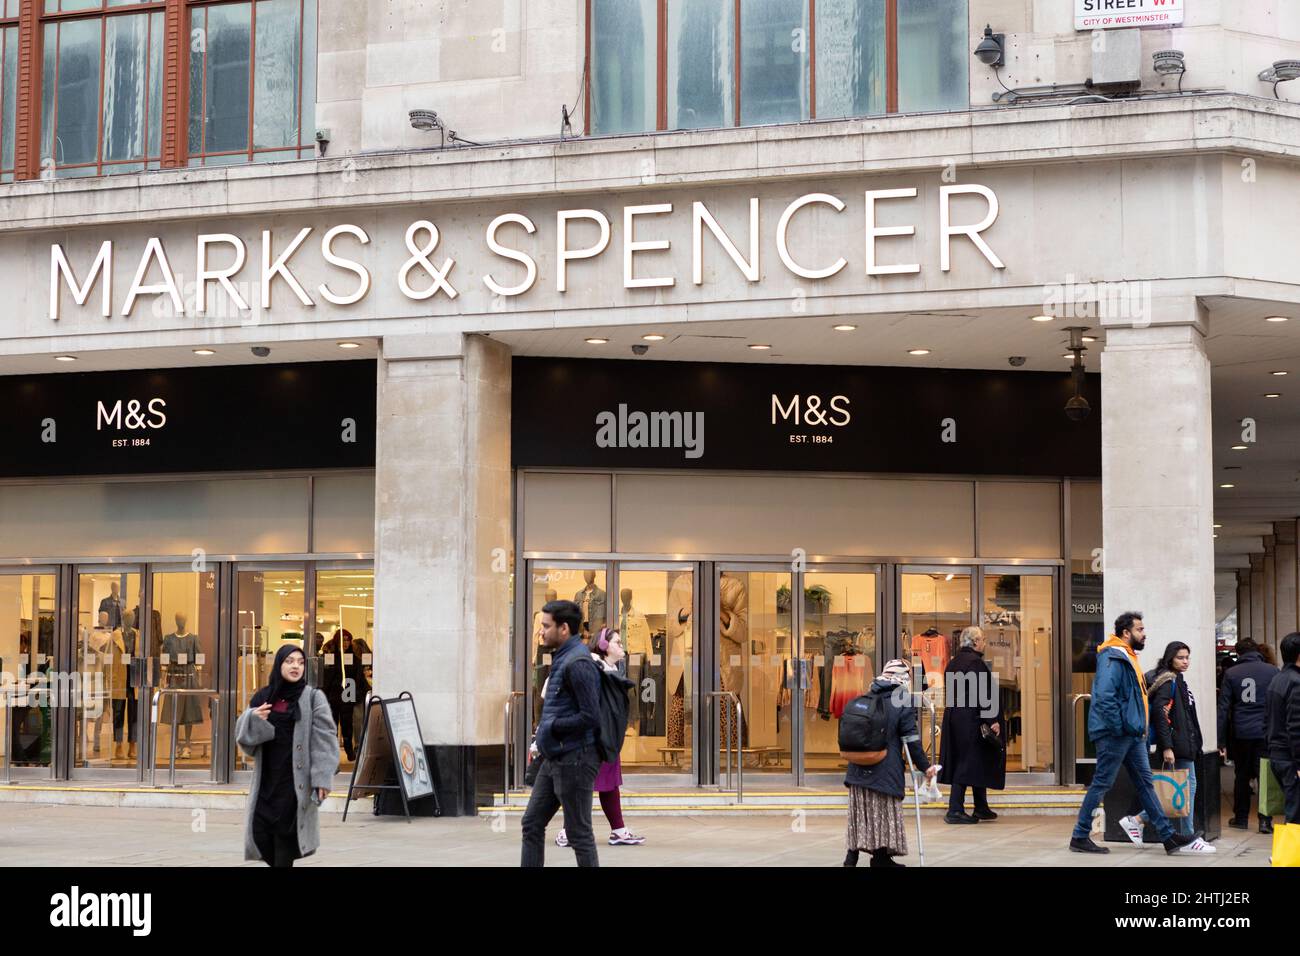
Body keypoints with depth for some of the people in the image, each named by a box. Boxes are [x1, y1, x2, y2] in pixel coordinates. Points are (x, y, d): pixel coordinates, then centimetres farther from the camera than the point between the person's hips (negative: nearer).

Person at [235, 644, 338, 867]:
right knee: (260, 832, 1)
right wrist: (253, 719, -8)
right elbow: (243, 734, 14)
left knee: (285, 834, -6)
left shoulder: (313, 697, -1)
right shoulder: (263, 697, 12)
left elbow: (324, 740, -8)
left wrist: (322, 778, -17)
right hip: (267, 778, 4)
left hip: (296, 780, -4)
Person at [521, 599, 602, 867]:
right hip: (554, 760, 10)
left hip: (574, 760, -10)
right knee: (532, 824, 13)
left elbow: (591, 717, -23)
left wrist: (551, 726, -13)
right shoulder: (561, 659, 13)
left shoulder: (577, 663, -18)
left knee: (578, 833, -1)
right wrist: (542, 745, 11)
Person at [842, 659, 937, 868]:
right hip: (886, 771, -5)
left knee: (860, 813, 13)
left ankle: (852, 854, 9)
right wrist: (924, 766, -5)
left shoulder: (859, 701, 8)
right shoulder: (903, 705, -8)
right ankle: (881, 857, 7)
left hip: (859, 769, 5)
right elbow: (911, 741, -11)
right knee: (885, 812, 5)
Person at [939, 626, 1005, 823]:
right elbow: (982, 694, -19)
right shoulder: (975, 662, -15)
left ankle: (981, 809, 22)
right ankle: (955, 810, -8)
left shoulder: (953, 662, 13)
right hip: (971, 720, -10)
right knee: (969, 762, -6)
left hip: (954, 718, 10)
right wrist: (993, 720, -18)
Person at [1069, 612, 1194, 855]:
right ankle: (1079, 837, 4)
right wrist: (1119, 728, -22)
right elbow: (1104, 696, -26)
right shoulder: (1113, 657, -16)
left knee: (1145, 783, 10)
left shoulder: (1128, 657, 17)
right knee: (1101, 784, -4)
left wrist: (1139, 727, 15)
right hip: (1115, 734, -10)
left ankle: (1167, 836, 12)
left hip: (1132, 734, 10)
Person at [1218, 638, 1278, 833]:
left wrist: (1221, 741, 3)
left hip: (1240, 732, 1)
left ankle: (1241, 818, 19)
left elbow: (1223, 708, 1)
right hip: (1265, 731, -1)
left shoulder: (1231, 674, 2)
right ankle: (1265, 820, -4)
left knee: (1241, 776, 13)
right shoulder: (1272, 671, 1)